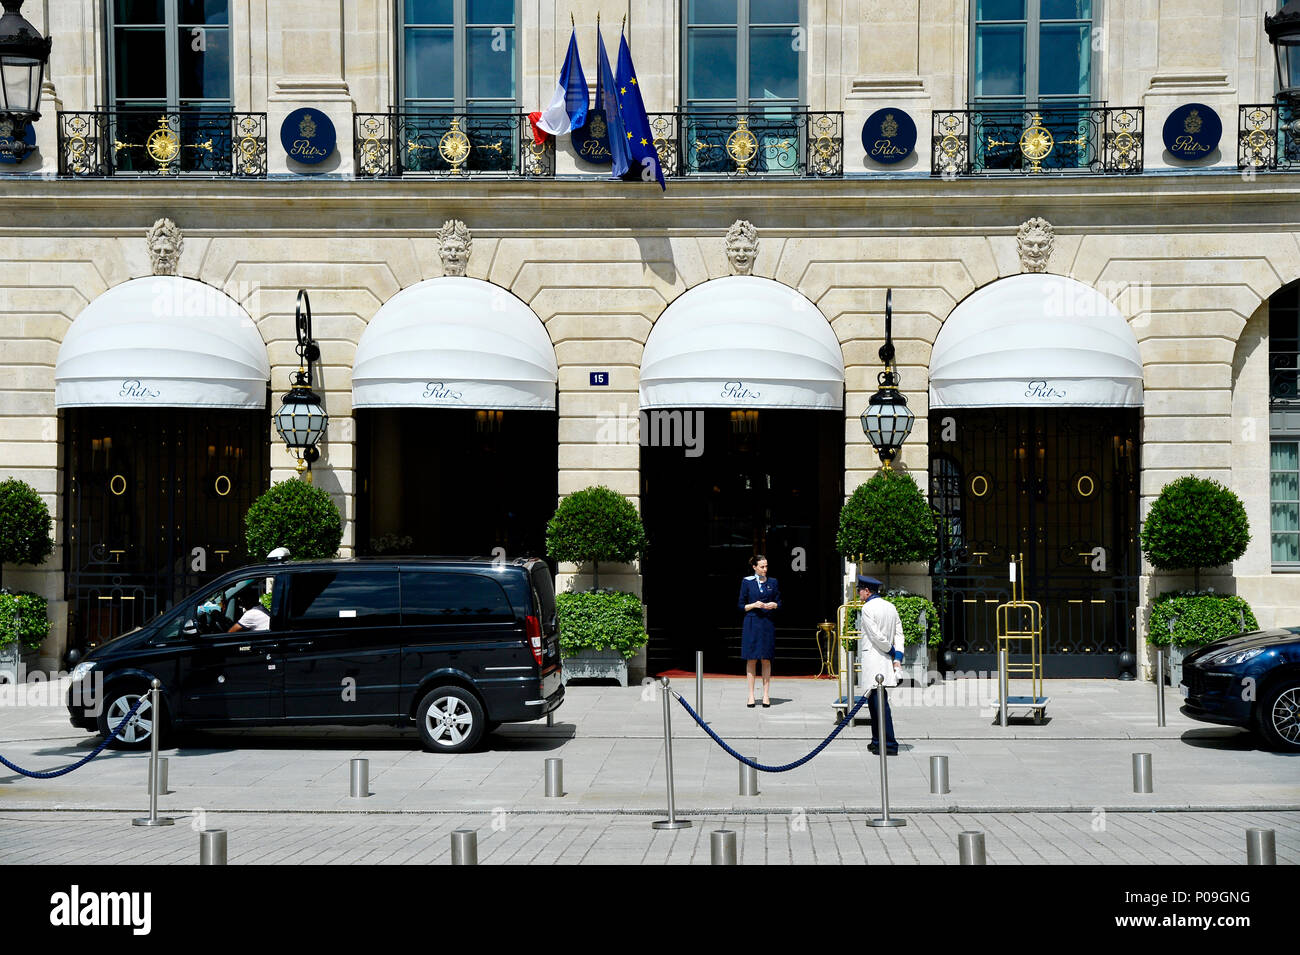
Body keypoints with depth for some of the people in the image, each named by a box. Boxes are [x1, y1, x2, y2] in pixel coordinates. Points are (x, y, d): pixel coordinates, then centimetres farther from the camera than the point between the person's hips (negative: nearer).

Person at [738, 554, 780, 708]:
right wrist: (754, 605, -12)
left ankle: (766, 695, 7)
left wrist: (773, 605, -8)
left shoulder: (772, 582, 8)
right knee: (751, 659, -1)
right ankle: (751, 696, 4)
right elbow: (741, 605, 4)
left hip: (767, 624, 1)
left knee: (766, 659, 2)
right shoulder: (747, 582, 3)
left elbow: (779, 603, 13)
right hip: (751, 624, -1)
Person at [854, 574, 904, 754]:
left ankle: (890, 745, -10)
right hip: (886, 660, 9)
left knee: (880, 703, -8)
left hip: (873, 661, -9)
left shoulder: (867, 608, -10)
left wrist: (891, 651, -2)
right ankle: (877, 742, 22)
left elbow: (876, 636, -16)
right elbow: (899, 634, 9)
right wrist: (897, 657, 3)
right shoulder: (891, 607, 14)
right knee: (874, 701, 17)